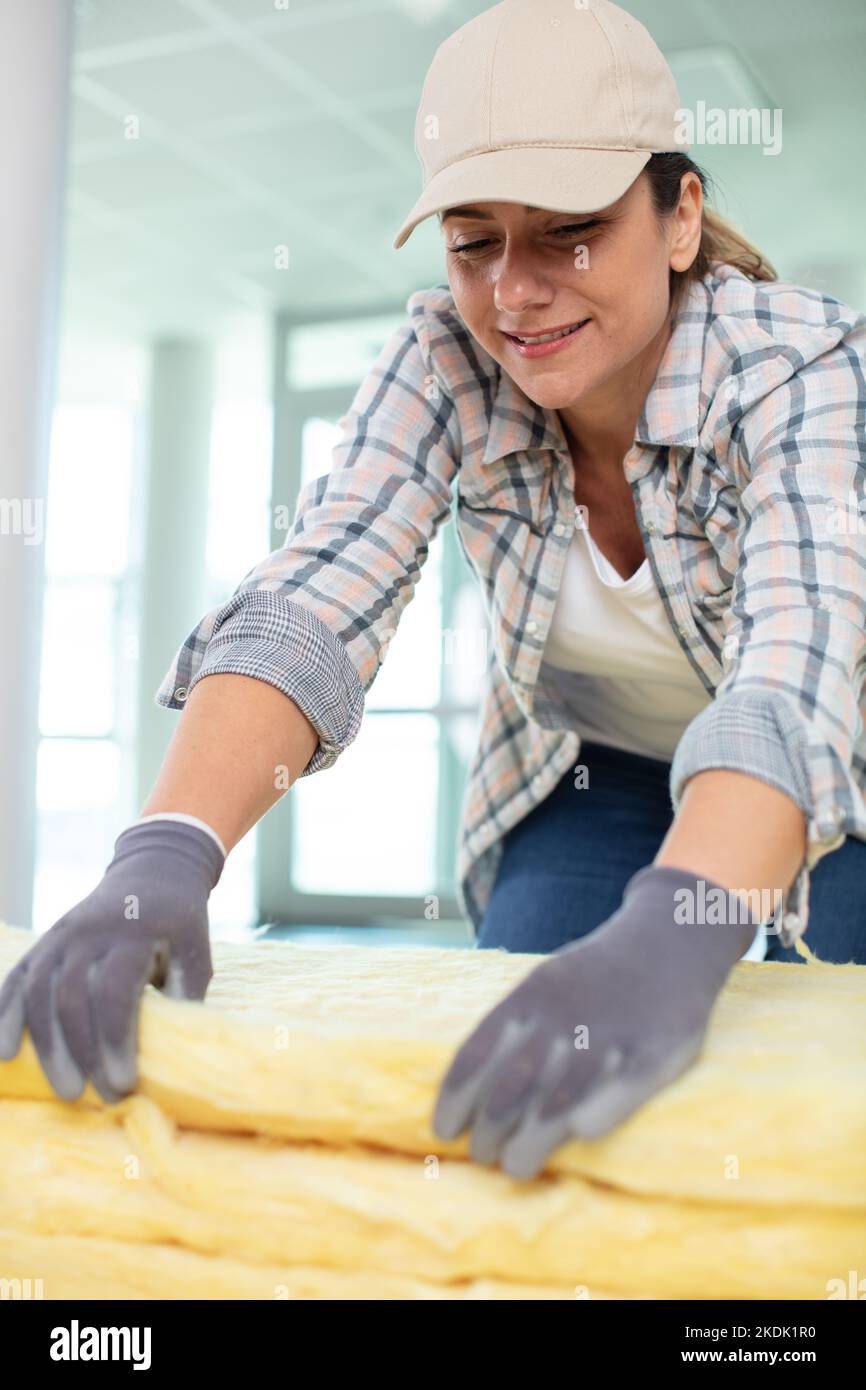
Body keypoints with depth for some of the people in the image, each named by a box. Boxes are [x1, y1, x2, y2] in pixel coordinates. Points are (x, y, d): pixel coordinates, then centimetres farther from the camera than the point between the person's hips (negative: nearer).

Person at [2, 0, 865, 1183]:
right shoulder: (443, 362, -21)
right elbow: (311, 607, -33)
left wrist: (671, 934, -67)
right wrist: (161, 857, -52)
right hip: (594, 772, 2)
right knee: (505, 1097, -9)